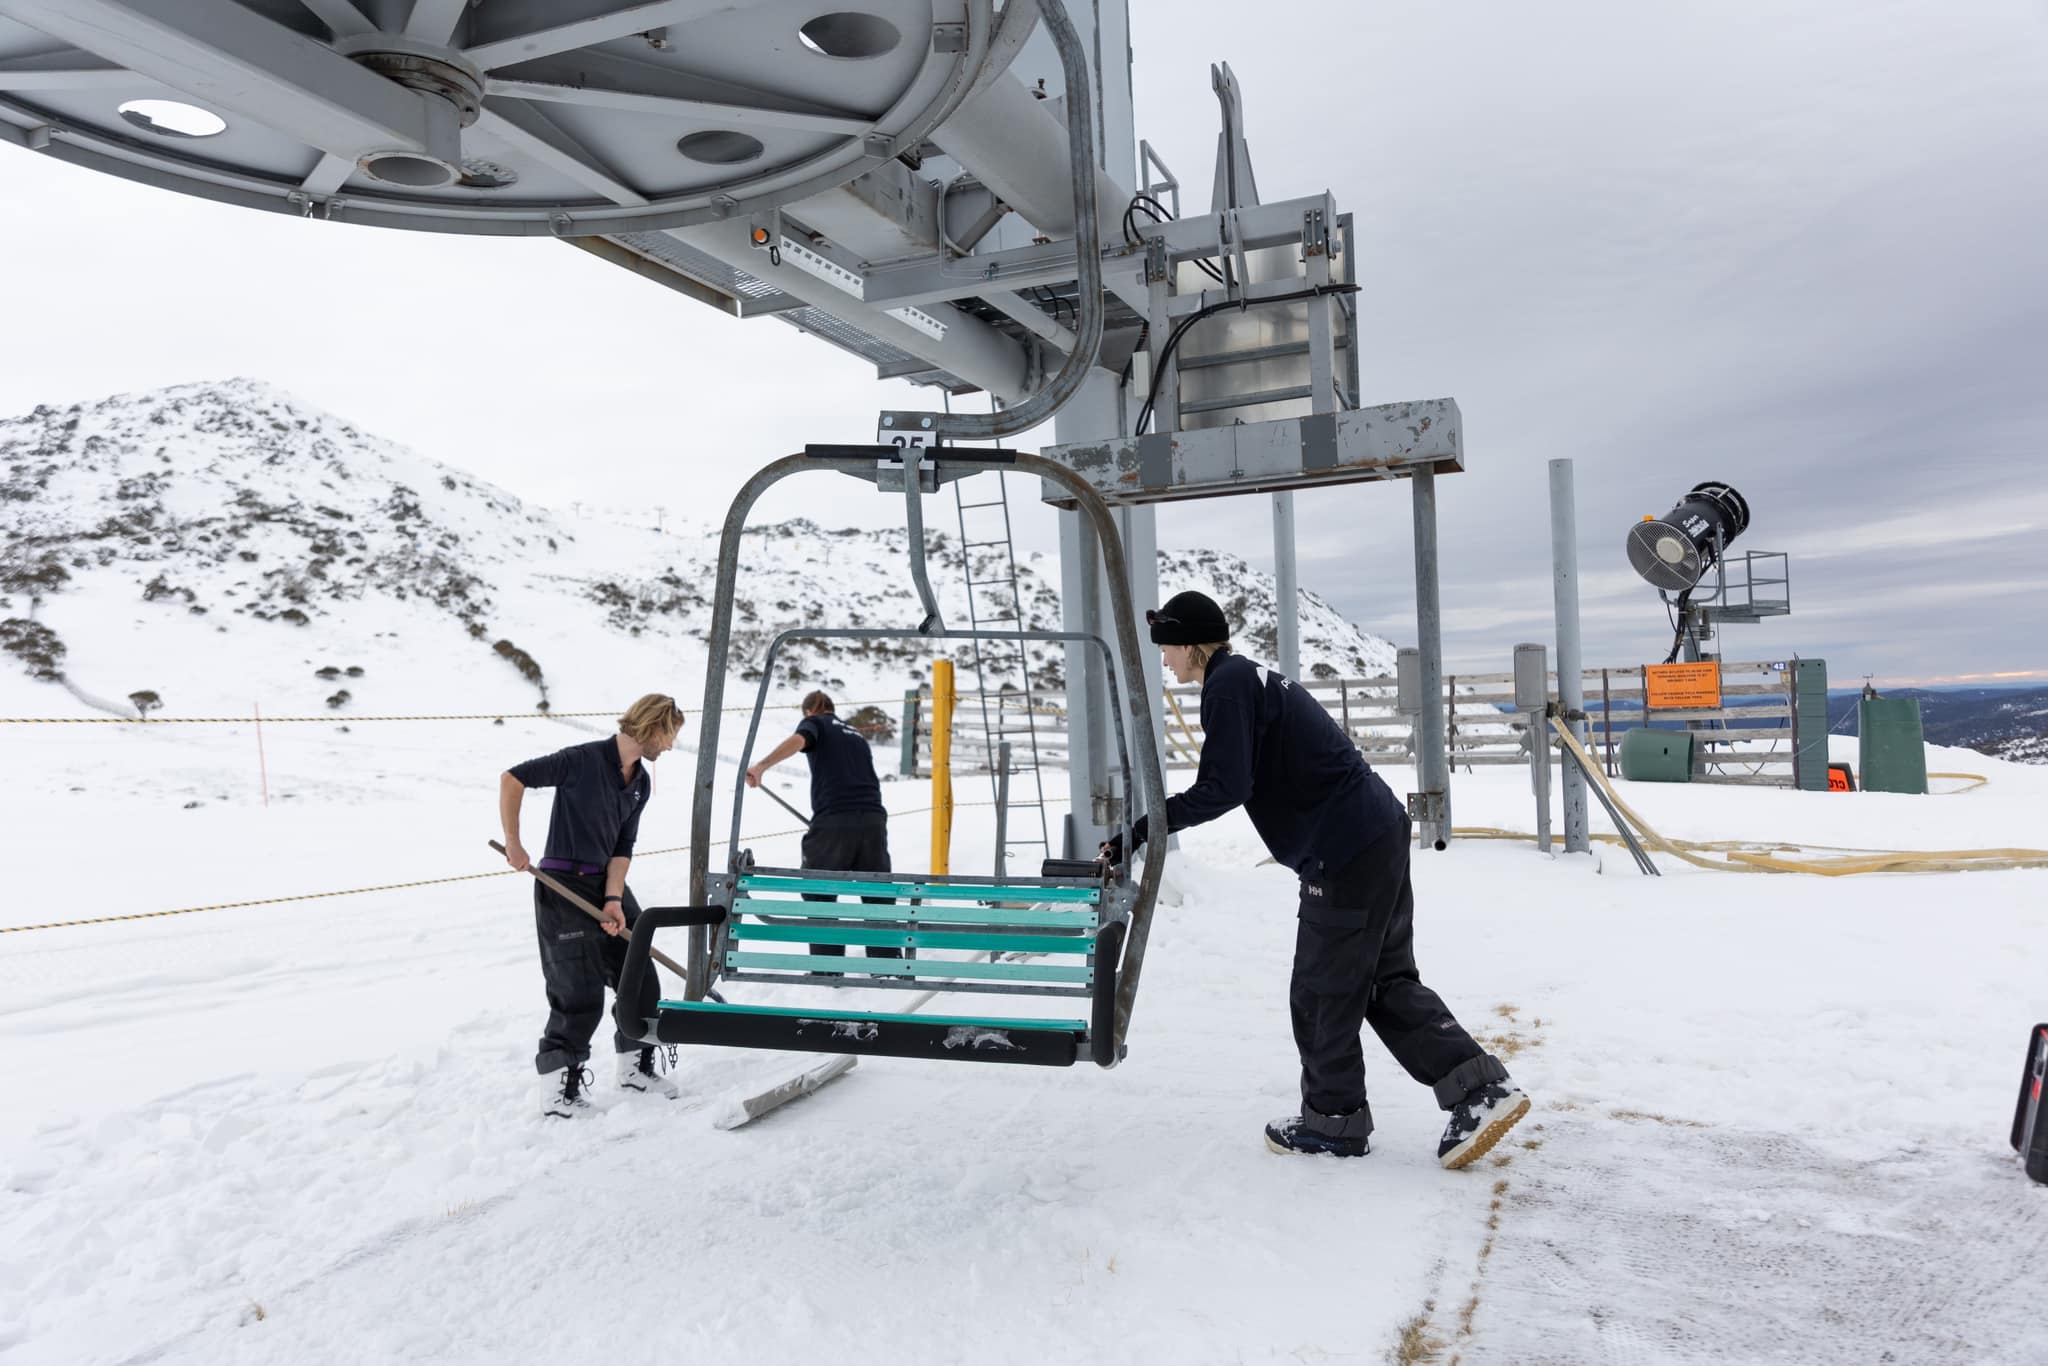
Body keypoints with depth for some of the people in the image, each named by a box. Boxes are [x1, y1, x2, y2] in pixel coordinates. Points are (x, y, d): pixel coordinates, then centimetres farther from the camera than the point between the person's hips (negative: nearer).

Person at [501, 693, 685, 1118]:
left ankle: (636, 1068, 28)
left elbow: (623, 846, 5)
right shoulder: (583, 760, -16)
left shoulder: (642, 782, 6)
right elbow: (512, 778, -12)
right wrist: (513, 844, -13)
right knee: (581, 993, -7)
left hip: (608, 883, 8)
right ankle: (560, 1090, 8)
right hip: (563, 886, -8)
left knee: (642, 981, 10)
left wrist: (614, 899, -7)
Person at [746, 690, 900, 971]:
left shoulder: (814, 722, 11)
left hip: (833, 821, -5)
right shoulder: (857, 735, 28)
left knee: (819, 895, 8)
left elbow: (798, 740, -13)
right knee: (877, 894, 16)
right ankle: (889, 961, 19)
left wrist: (761, 766, -24)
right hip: (873, 818, 5)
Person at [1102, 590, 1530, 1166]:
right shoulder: (1250, 676, 17)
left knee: (1321, 991, 5)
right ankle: (1482, 1087, 14)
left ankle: (1334, 1121, 20)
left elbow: (1223, 789, -21)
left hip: (1345, 852, -10)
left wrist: (1141, 830, -19)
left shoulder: (1228, 684, -13)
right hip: (1379, 835, 10)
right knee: (1387, 980, 16)